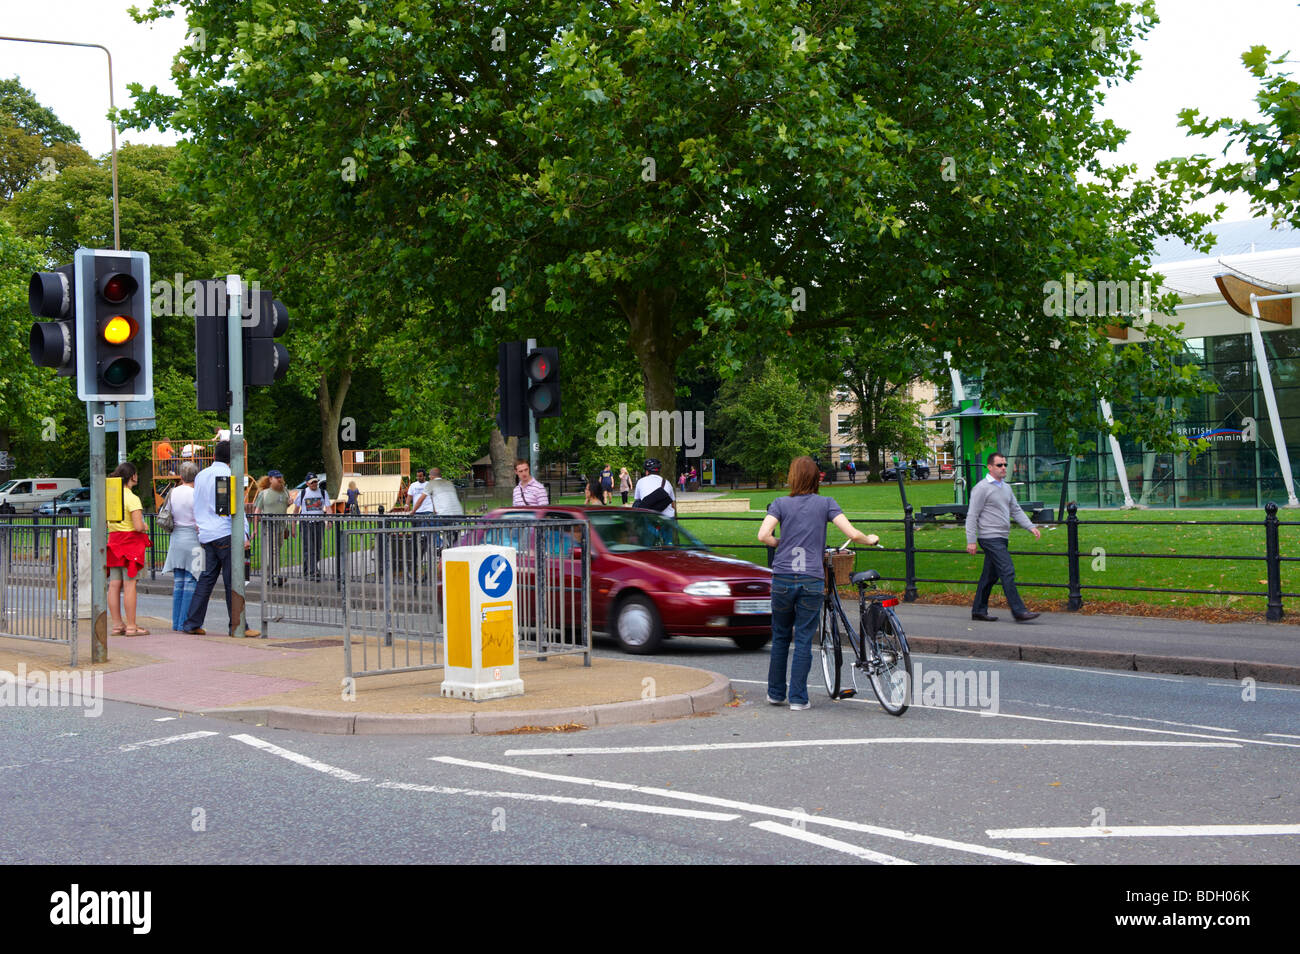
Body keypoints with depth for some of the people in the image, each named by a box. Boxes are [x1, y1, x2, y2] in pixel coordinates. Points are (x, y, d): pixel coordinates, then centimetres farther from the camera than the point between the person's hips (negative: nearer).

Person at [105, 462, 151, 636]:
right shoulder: (132, 498, -13)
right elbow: (138, 526, -20)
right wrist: (144, 527, 1)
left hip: (114, 540, 7)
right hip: (130, 542, -7)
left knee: (114, 585, 7)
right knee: (129, 585, -6)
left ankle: (117, 625, 11)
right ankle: (131, 626, -4)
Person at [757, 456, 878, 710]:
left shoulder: (780, 503, 2)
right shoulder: (826, 503, 2)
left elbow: (763, 535, -11)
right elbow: (853, 534, -5)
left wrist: (780, 543, 10)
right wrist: (870, 540, 16)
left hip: (782, 579, 1)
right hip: (812, 581, -1)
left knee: (780, 638, 15)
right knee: (804, 641, 4)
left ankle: (775, 693, 22)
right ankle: (798, 698, 4)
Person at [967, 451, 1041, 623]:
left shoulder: (1006, 488, 16)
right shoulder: (982, 488, -9)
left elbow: (1016, 510, 18)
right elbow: (972, 516, -11)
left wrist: (1031, 527, 5)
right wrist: (971, 540, -16)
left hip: (1001, 538, 9)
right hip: (990, 538, -9)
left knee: (990, 575, 11)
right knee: (1008, 571, -13)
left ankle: (979, 611, 18)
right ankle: (1018, 611, -14)